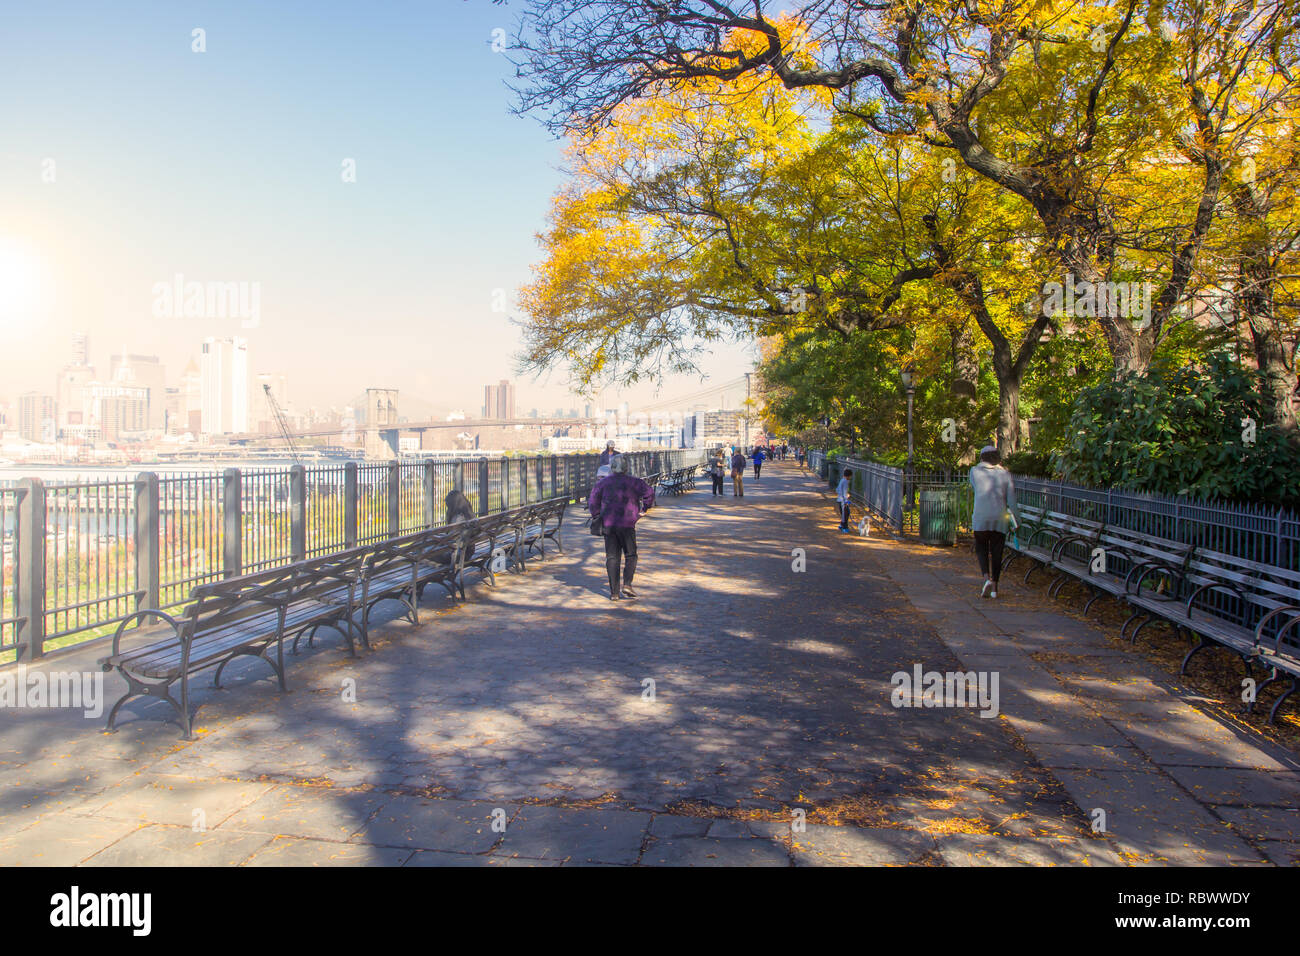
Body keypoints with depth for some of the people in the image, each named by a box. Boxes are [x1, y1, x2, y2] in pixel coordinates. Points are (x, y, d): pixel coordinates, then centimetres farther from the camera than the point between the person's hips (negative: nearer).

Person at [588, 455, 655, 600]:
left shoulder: (603, 482, 9)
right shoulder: (633, 481, 1)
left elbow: (592, 500, 6)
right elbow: (649, 492, -7)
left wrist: (597, 515, 15)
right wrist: (644, 509, 4)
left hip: (608, 524, 3)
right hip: (626, 524, -3)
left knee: (612, 557, 5)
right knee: (630, 555, 10)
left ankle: (614, 592, 4)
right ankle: (627, 584, -8)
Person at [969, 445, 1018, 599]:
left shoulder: (975, 471, 1)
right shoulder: (1005, 473, 5)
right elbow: (1011, 498, 2)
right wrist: (1014, 520, 6)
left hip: (981, 517, -2)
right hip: (1000, 517, 2)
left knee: (981, 549, 10)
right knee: (996, 552, 9)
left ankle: (987, 578, -13)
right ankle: (994, 587, 11)